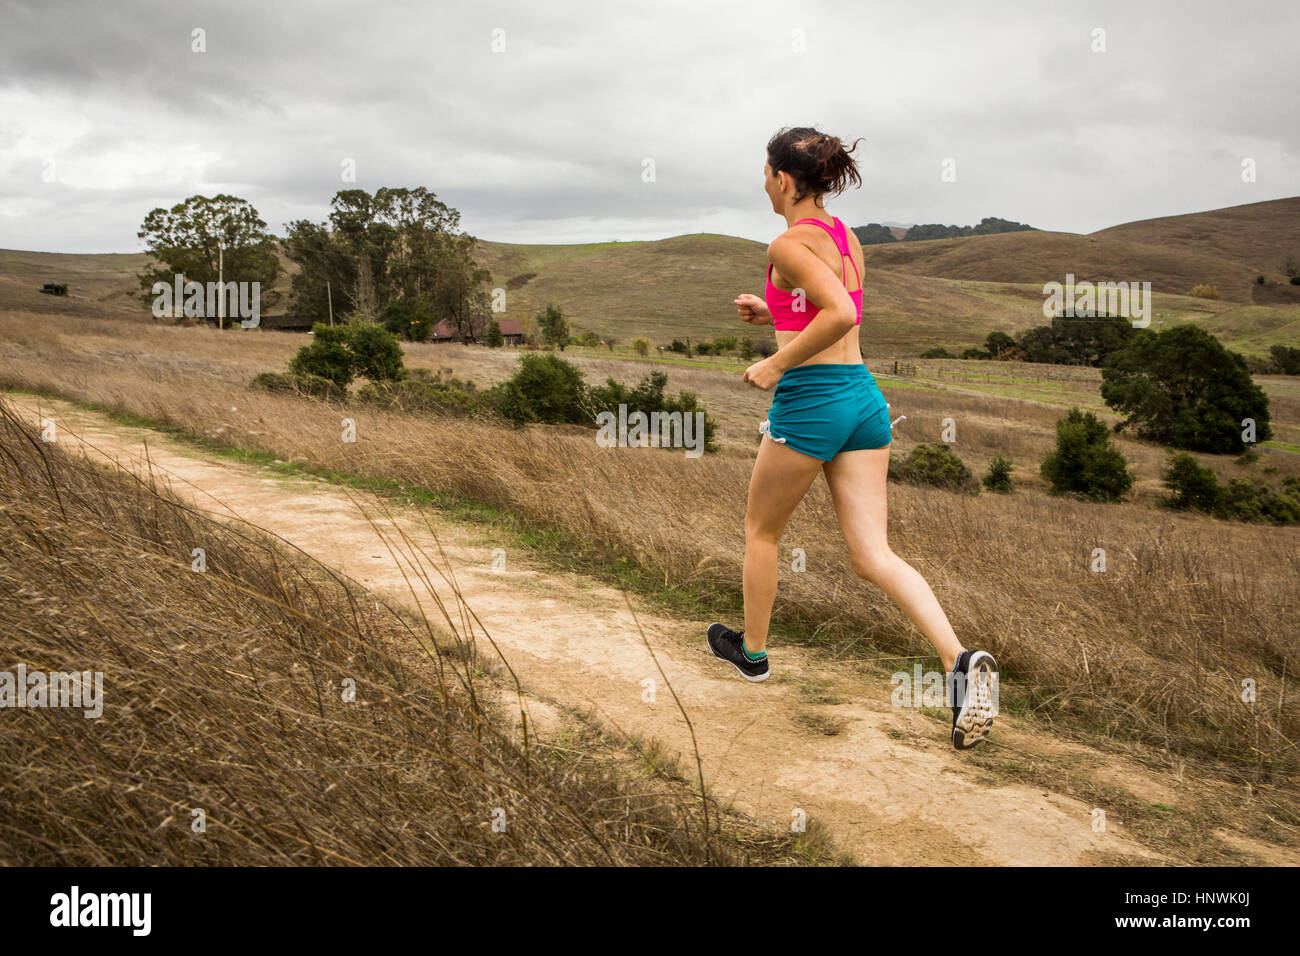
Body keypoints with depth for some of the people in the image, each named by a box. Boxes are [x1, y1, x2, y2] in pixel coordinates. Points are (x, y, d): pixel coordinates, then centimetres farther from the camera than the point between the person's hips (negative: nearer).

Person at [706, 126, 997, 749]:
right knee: (872, 555, 4)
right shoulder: (847, 237, 14)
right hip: (864, 397, 8)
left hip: (810, 400, -7)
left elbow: (841, 313, -27)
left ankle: (752, 651, 34)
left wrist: (776, 364, -17)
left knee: (760, 531, 17)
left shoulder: (791, 243, -11)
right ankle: (961, 660, -13)